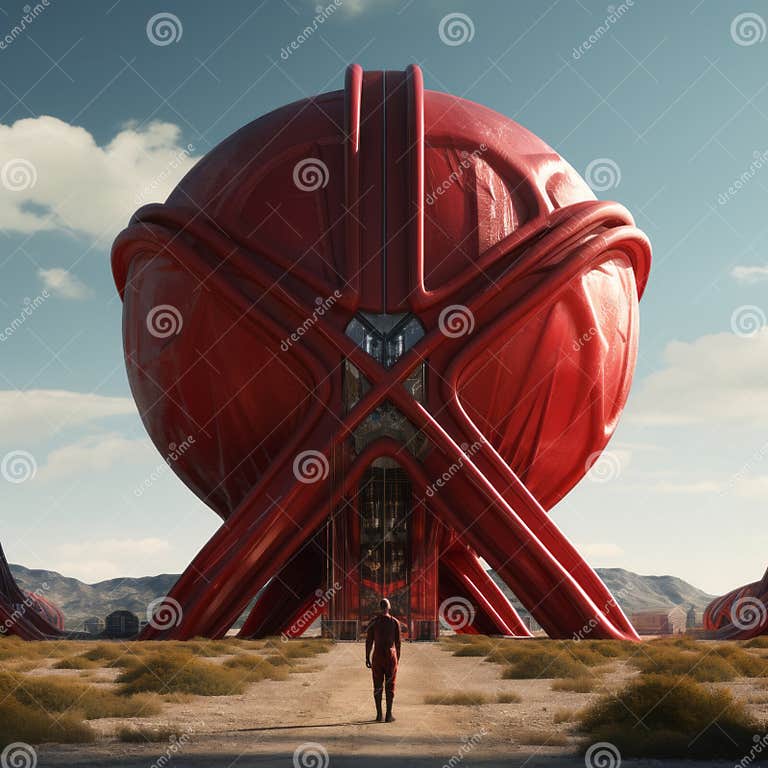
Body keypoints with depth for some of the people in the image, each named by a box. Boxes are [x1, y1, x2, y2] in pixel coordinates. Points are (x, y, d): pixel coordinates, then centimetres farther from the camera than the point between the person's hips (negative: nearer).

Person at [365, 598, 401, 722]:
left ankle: (379, 714, 5)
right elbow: (398, 642, -1)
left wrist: (367, 658, 5)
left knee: (378, 686, 7)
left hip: (377, 656, 1)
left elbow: (369, 642, -2)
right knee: (390, 686, 4)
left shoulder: (373, 622, -1)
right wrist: (398, 658, 9)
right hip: (391, 655, -1)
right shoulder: (395, 622, -2)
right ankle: (389, 715, 1)